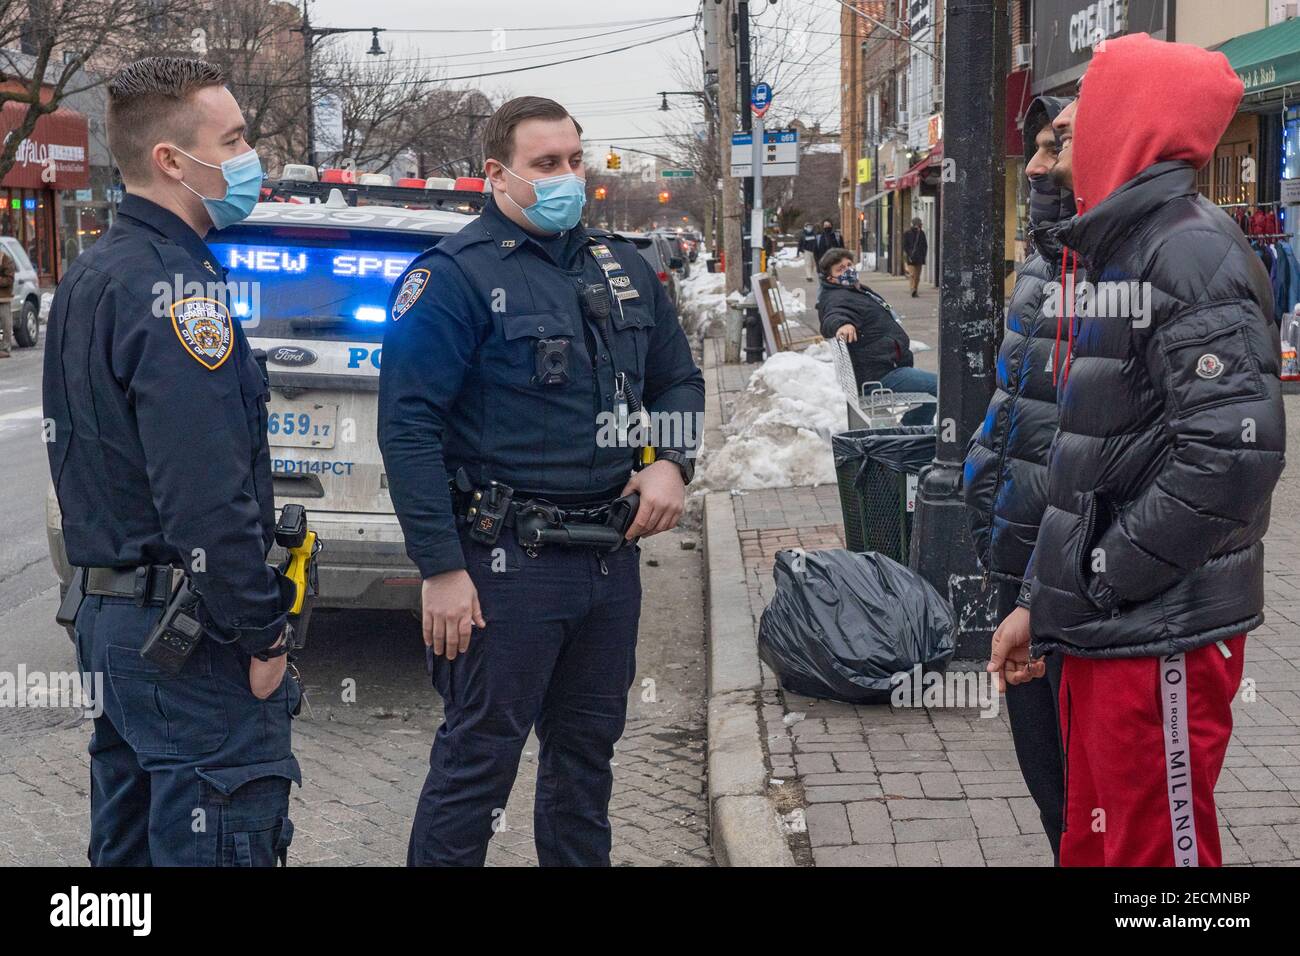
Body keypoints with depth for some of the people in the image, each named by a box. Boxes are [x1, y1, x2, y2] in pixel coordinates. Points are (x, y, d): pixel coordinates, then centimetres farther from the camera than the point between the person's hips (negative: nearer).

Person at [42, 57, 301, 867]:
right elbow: (210, 500, -25)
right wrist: (264, 637, -17)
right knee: (221, 840, -2)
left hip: (109, 610, 10)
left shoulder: (90, 275, 13)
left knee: (131, 836, 18)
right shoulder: (175, 286, -18)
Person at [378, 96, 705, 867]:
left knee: (589, 745, 18)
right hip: (508, 559, -6)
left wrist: (672, 463, 1)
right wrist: (440, 569, -18)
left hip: (611, 554, 7)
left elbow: (678, 378, 22)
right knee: (479, 756, 0)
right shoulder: (455, 275, -10)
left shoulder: (623, 267, 11)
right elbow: (409, 425, -14)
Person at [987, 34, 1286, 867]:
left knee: (1155, 849, 0)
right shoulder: (1119, 249, 16)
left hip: (1162, 638, -10)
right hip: (1104, 632, 10)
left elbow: (1232, 453, -26)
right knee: (1096, 843, 19)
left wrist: (1100, 581, -18)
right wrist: (1044, 601, 18)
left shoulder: (1193, 252, -15)